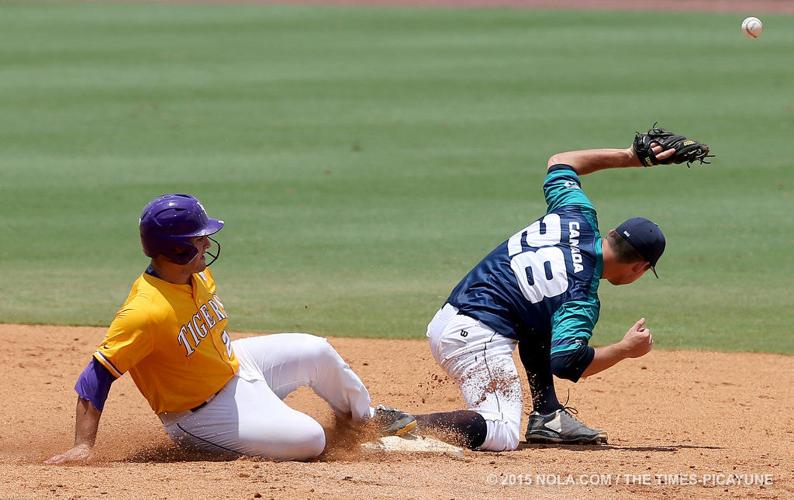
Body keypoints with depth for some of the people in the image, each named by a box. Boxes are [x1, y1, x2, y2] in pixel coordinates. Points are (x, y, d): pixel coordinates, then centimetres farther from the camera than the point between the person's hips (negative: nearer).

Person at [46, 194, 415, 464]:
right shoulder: (146, 312, -37)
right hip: (203, 411, -9)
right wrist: (83, 446, -41)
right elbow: (98, 375, -36)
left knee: (316, 352, 15)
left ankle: (365, 416, 46)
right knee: (307, 440, -19)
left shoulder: (198, 275, -10)